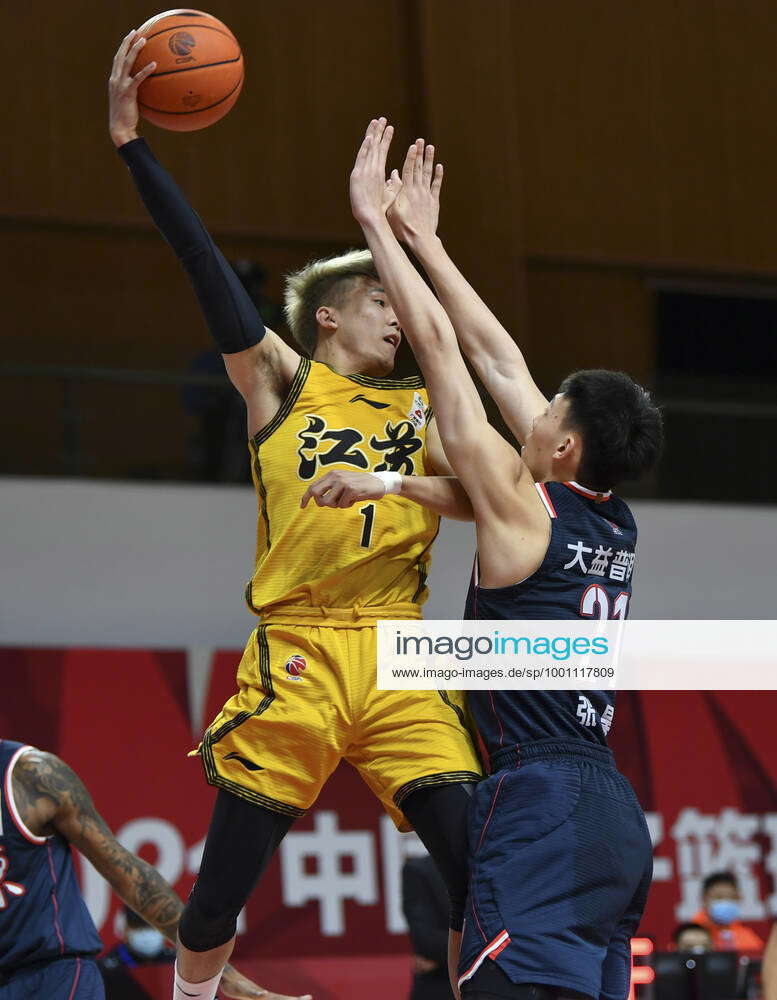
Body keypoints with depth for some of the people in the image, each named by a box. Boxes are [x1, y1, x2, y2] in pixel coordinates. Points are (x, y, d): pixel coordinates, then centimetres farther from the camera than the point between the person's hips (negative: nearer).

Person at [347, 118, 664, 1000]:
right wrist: (422, 240, 30)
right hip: (614, 817, 9)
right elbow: (500, 360, 22)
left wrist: (375, 222, 8)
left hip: (539, 804, -9)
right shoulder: (615, 526, 16)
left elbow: (436, 342, 0)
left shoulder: (524, 510, -5)